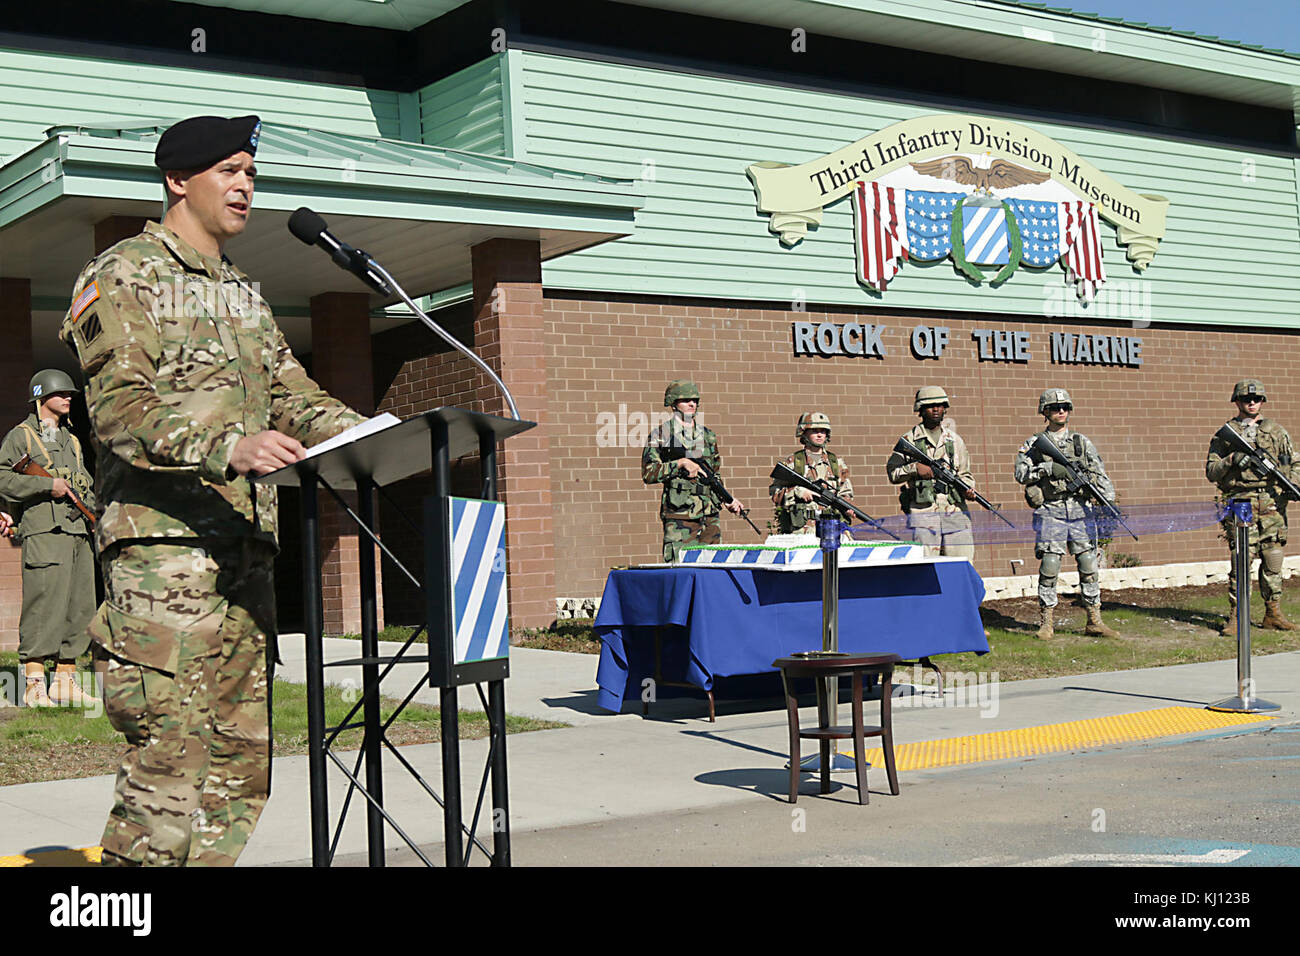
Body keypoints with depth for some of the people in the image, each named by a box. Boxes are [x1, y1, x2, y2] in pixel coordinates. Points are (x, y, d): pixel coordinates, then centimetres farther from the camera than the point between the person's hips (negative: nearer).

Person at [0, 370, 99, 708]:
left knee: (78, 608, 6)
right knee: (44, 605, -13)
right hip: (44, 531, -7)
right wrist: (47, 484, -13)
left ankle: (65, 684, 12)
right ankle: (34, 686, -12)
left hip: (78, 531, 7)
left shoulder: (72, 440, 25)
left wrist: (91, 506, 10)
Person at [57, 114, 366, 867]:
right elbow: (120, 408, -12)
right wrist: (228, 447, -29)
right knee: (171, 756, -12)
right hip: (163, 548, -8)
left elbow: (292, 395, 20)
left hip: (246, 550, 8)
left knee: (240, 763, 7)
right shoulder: (124, 276, 1)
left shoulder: (243, 294, 25)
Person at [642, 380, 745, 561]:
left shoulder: (708, 436, 16)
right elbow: (648, 473, -8)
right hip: (679, 517, -5)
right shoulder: (660, 435, 0)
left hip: (710, 516, 5)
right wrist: (681, 463, -15)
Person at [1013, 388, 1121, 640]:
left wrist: (1107, 496, -6)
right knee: (1049, 567, -5)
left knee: (1089, 566, 1)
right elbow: (1021, 473, -6)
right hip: (1050, 512, -2)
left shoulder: (1082, 442, 13)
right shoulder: (1035, 443, 6)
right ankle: (1046, 623, 4)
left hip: (1080, 510, 3)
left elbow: (1099, 472, 9)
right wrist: (1049, 468, -17)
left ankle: (1095, 622, 9)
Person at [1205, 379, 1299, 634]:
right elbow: (1211, 472, 5)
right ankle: (1235, 617, -3)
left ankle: (1272, 614, 15)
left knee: (1273, 560, 4)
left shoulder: (1277, 431, 15)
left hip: (1272, 504, 3)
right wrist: (1231, 460, -13)